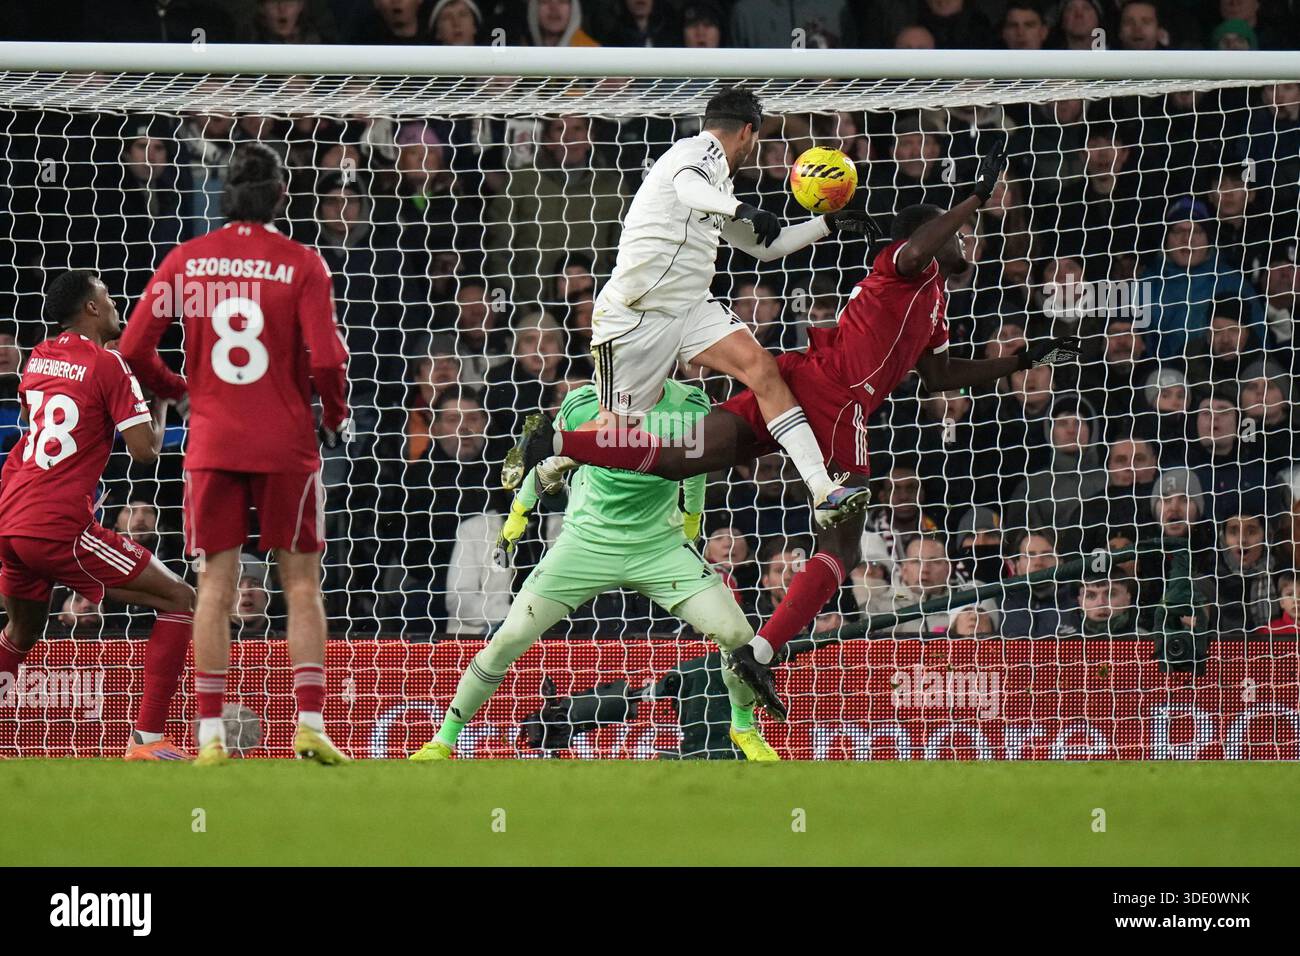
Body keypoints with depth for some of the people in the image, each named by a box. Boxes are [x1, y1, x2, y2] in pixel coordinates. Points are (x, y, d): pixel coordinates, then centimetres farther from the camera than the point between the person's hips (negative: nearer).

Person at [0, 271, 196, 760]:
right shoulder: (109, 366, -6)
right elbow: (145, 449, -11)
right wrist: (160, 400, 8)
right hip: (59, 526, -8)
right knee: (179, 600, 0)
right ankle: (147, 738, -9)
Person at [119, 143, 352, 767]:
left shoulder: (187, 259, 1)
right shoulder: (302, 265, -6)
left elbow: (134, 347, 0)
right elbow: (326, 360, -12)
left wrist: (172, 388, 19)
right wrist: (336, 418, 6)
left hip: (212, 443, 2)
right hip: (285, 445, -2)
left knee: (215, 588, 4)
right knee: (302, 583, 6)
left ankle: (210, 735, -2)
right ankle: (310, 725, -3)